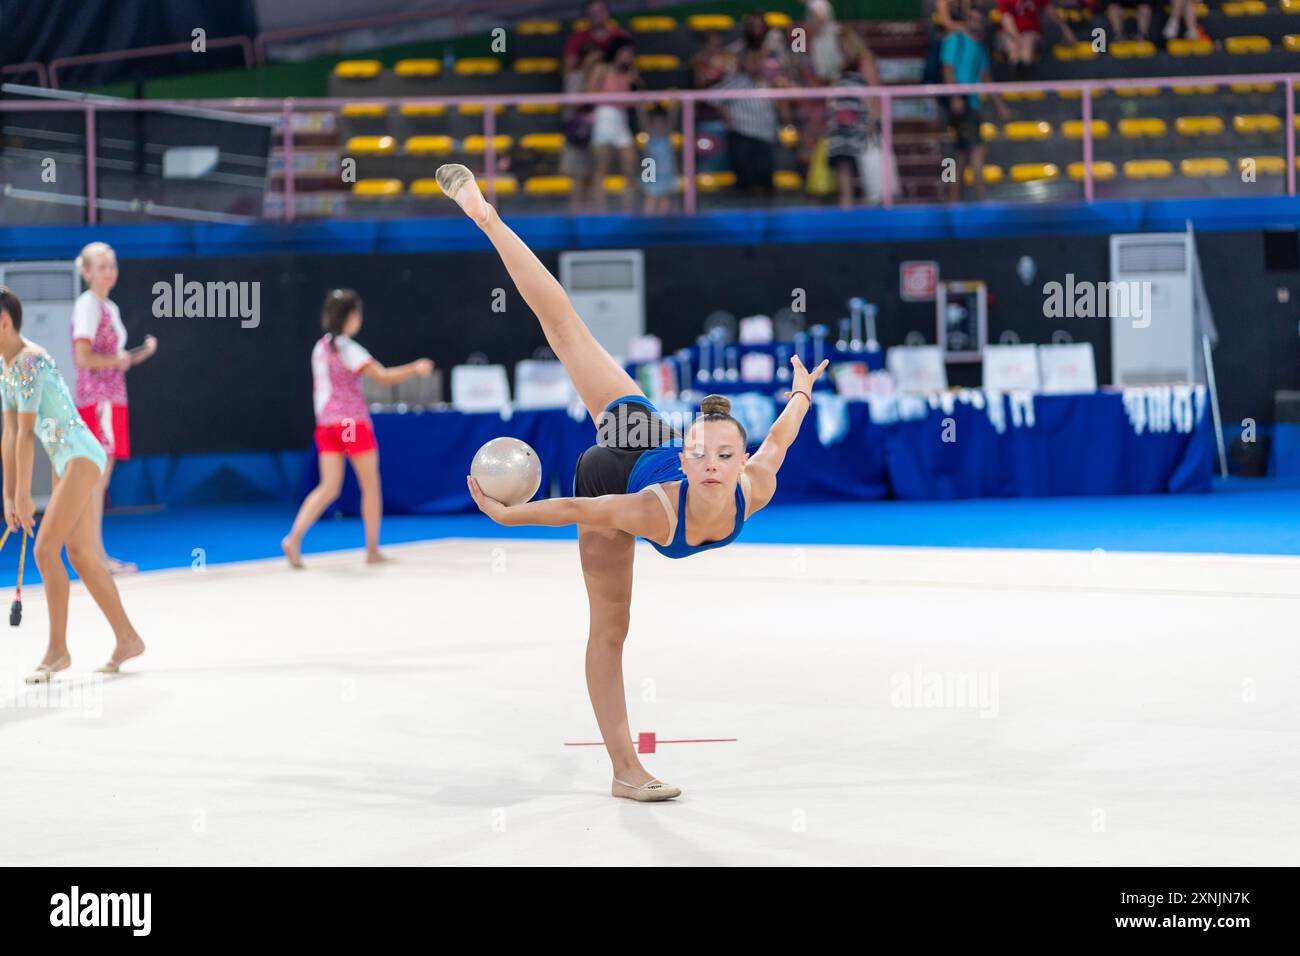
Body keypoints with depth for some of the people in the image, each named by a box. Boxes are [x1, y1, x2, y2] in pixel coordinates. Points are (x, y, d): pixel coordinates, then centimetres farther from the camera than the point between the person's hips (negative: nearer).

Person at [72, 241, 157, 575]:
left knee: (100, 479, 9)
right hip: (97, 399, -9)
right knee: (96, 478, -10)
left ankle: (99, 556, 12)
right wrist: (119, 360, -9)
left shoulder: (110, 308, 19)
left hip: (112, 398, 9)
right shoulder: (88, 305, -9)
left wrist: (143, 353, 9)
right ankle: (95, 556, -10)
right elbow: (83, 358, -19)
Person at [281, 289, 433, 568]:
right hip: (353, 423, -7)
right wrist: (416, 368, -7)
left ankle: (294, 537, -16)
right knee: (371, 485, 7)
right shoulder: (347, 348, -12)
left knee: (328, 488, 3)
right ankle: (372, 550, 11)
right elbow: (383, 377, -15)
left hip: (326, 425, 7)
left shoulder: (321, 347, 11)